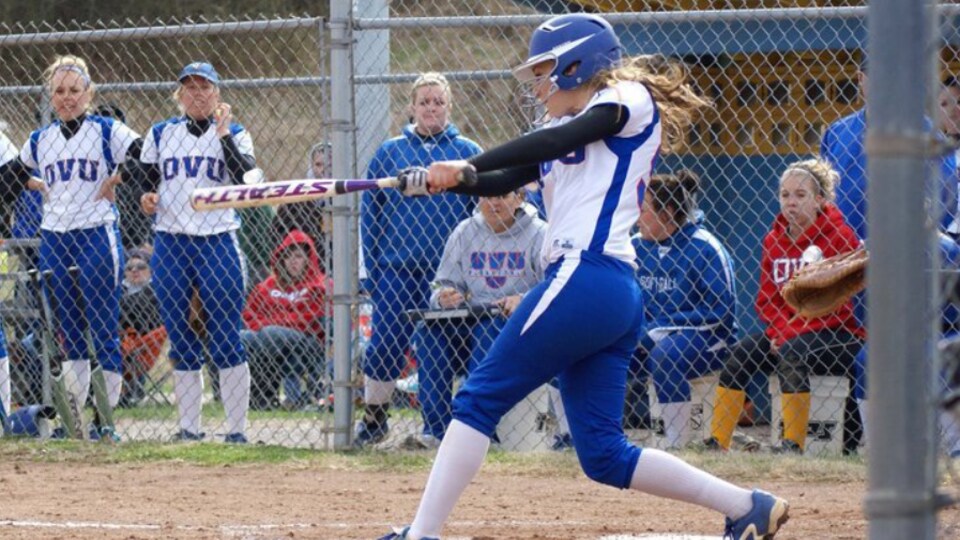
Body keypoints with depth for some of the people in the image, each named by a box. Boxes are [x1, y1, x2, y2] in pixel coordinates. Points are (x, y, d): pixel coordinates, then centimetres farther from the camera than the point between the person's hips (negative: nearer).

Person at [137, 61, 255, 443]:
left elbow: (247, 178, -11)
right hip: (170, 244, 3)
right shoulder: (161, 134, 12)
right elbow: (144, 181, 16)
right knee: (181, 343, 5)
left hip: (219, 243, -3)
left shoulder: (233, 134, 4)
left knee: (226, 339, -6)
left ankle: (237, 427, -3)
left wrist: (223, 133, -15)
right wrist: (146, 199, -6)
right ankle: (188, 426, 12)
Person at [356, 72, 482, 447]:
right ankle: (373, 419, 13)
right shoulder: (389, 153, 7)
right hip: (396, 268, 1)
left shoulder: (467, 153, 4)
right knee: (385, 345, -2)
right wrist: (371, 269, 2)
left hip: (447, 271, -1)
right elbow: (369, 214, 9)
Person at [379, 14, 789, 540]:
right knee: (604, 455, 5)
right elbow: (498, 182, 18)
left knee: (480, 397, -8)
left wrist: (467, 165, -16)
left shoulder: (631, 100, 3)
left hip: (586, 276, -9)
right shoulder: (564, 131, 27)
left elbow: (560, 139, -13)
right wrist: (441, 179, -1)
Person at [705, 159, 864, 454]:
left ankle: (793, 445, -32)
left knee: (791, 352, -33)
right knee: (742, 352, -15)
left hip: (841, 335, -6)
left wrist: (791, 333, -21)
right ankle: (717, 443, -13)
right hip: (786, 330, 6)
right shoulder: (775, 239, 9)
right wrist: (780, 331, -12)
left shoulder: (838, 236, -10)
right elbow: (767, 298, 9)